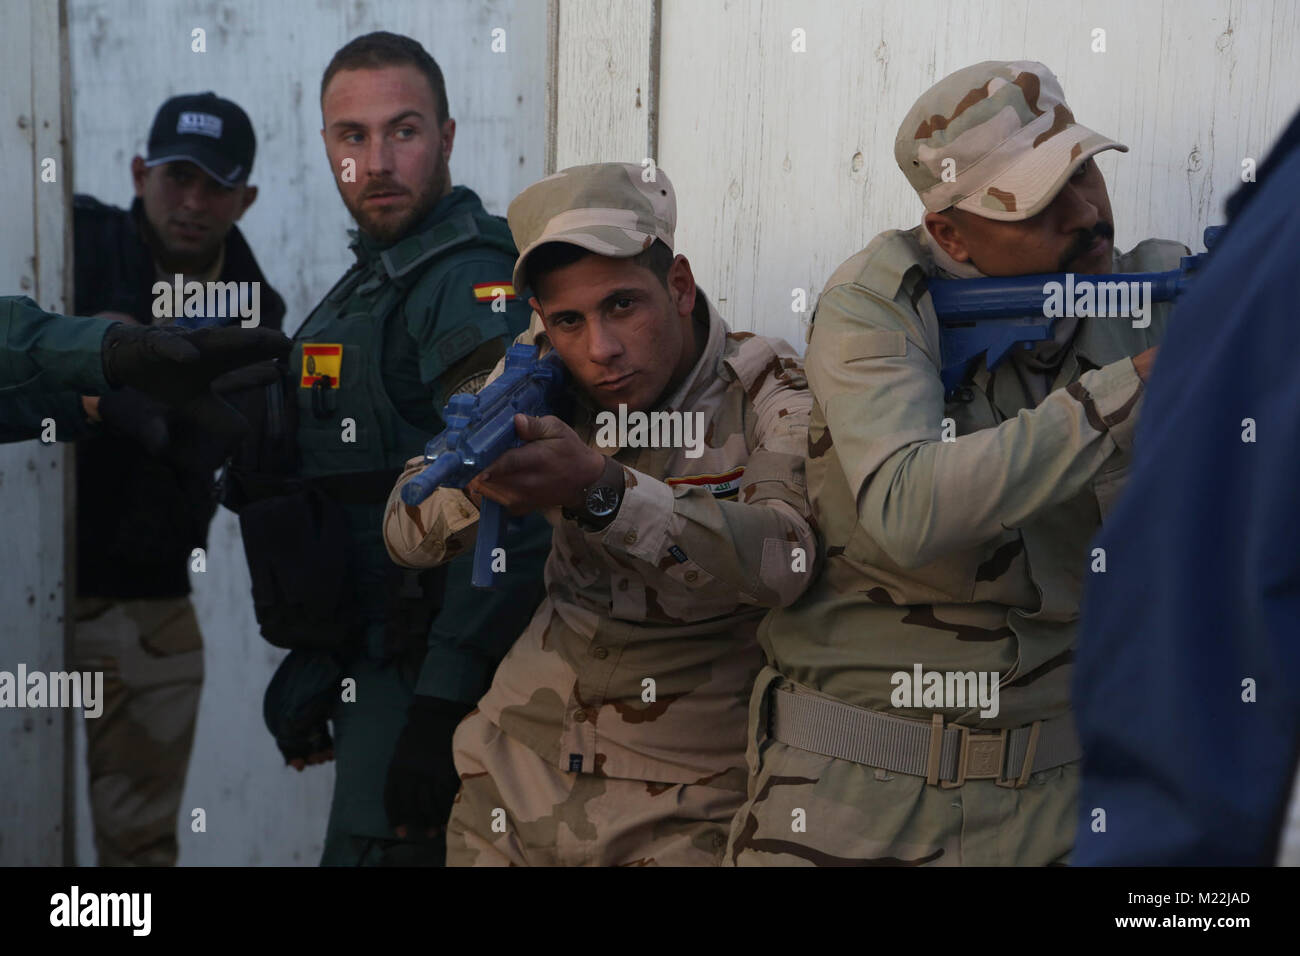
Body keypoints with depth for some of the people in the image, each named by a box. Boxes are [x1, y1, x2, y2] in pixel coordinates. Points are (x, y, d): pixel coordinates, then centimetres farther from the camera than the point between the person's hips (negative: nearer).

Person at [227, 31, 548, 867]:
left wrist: (445, 710, -27)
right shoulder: (366, 287, 15)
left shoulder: (476, 283, -16)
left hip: (425, 682, -9)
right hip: (363, 670, 9)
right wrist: (314, 672, 21)